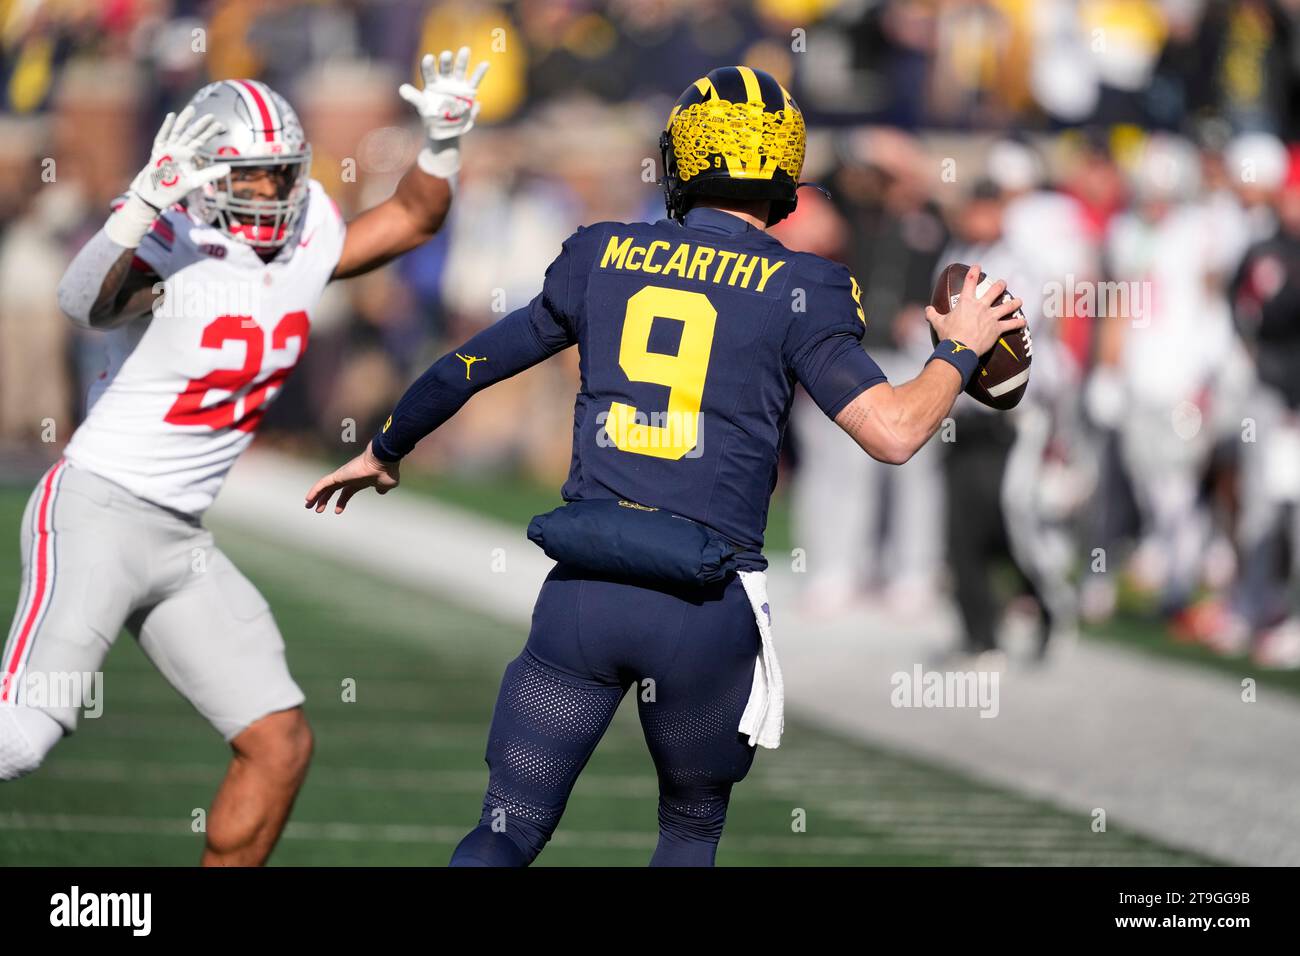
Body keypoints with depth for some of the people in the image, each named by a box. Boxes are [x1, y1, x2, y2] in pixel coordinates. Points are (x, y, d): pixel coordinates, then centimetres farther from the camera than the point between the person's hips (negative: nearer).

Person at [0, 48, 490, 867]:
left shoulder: (305, 242, 6)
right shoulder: (168, 250, -17)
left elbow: (410, 219, 20)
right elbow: (86, 302, -37)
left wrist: (445, 141, 2)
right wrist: (146, 202, -51)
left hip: (183, 542, 8)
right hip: (97, 513, -8)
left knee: (281, 744, 3)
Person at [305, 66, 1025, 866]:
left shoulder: (604, 258, 9)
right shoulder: (796, 291, -1)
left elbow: (470, 367, 19)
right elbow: (893, 431, -9)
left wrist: (384, 453, 36)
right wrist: (961, 350, 10)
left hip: (584, 590, 2)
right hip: (705, 609, -2)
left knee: (507, 835, 8)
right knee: (692, 829, 21)